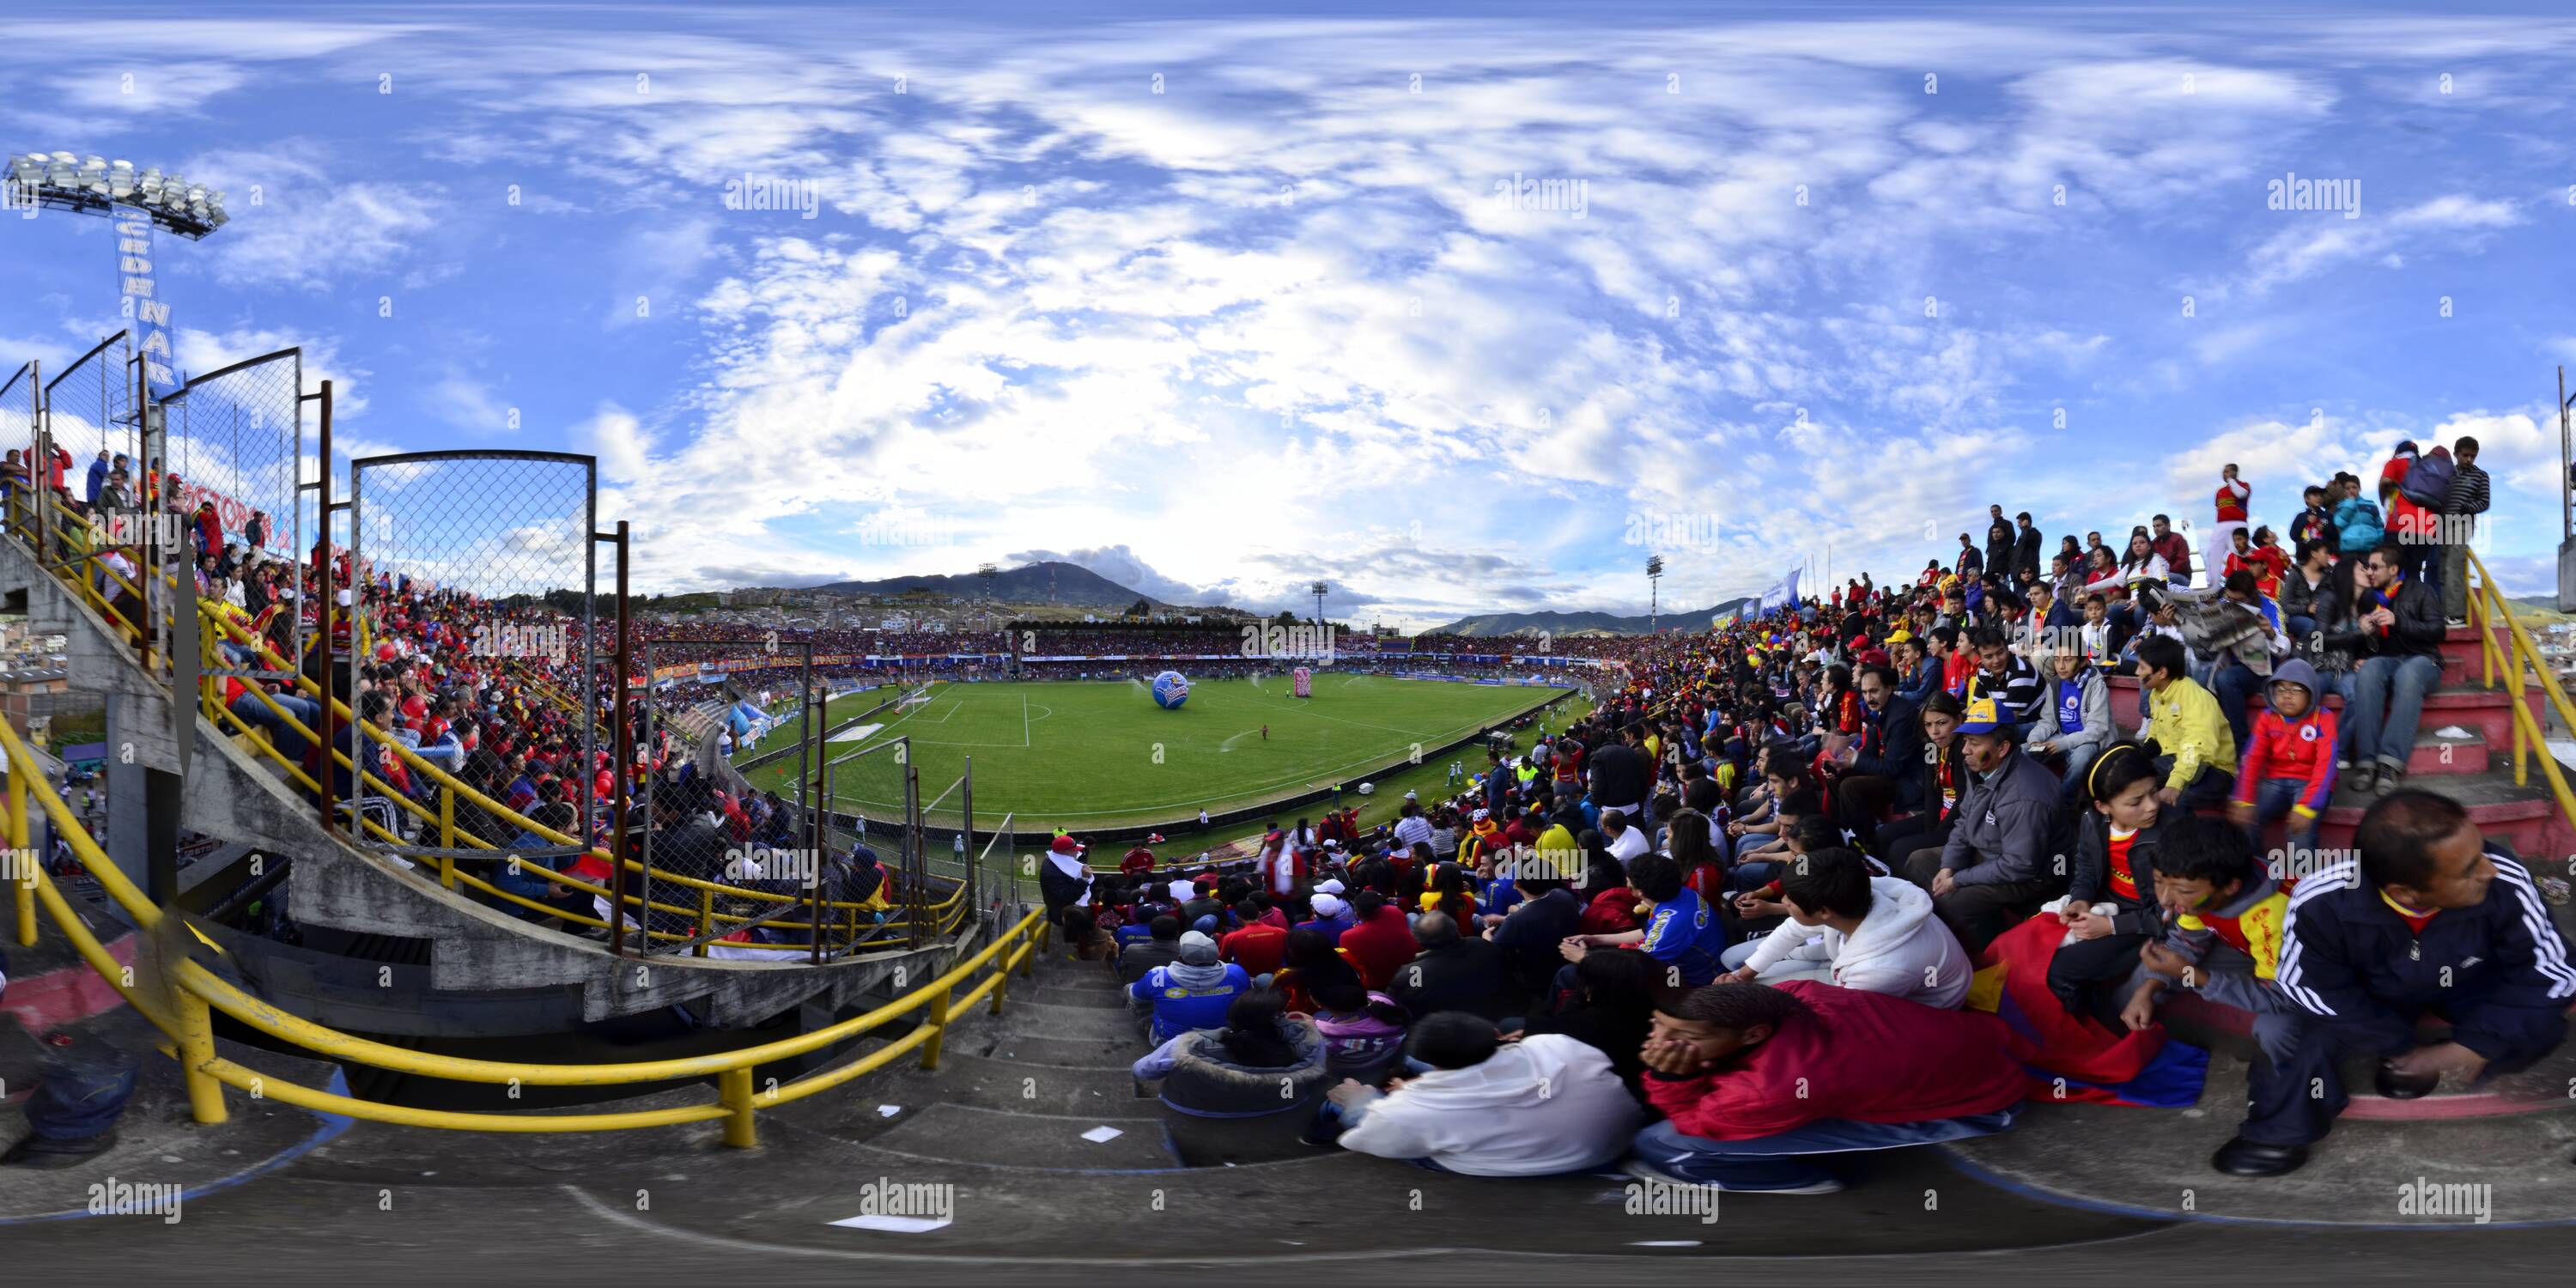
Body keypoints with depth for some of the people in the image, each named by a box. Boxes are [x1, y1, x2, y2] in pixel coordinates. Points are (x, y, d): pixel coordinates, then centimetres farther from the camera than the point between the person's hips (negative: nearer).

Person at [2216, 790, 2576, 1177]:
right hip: (2372, 993, -1)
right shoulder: (2322, 902, -35)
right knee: (2315, 1025, -27)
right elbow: (2317, 987, -21)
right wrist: (2404, 1049, -19)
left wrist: (2472, 1047, -31)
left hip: (2467, 987, 1)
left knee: (2542, 1022, -26)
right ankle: (2280, 1133, -5)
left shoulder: (2506, 885, -36)